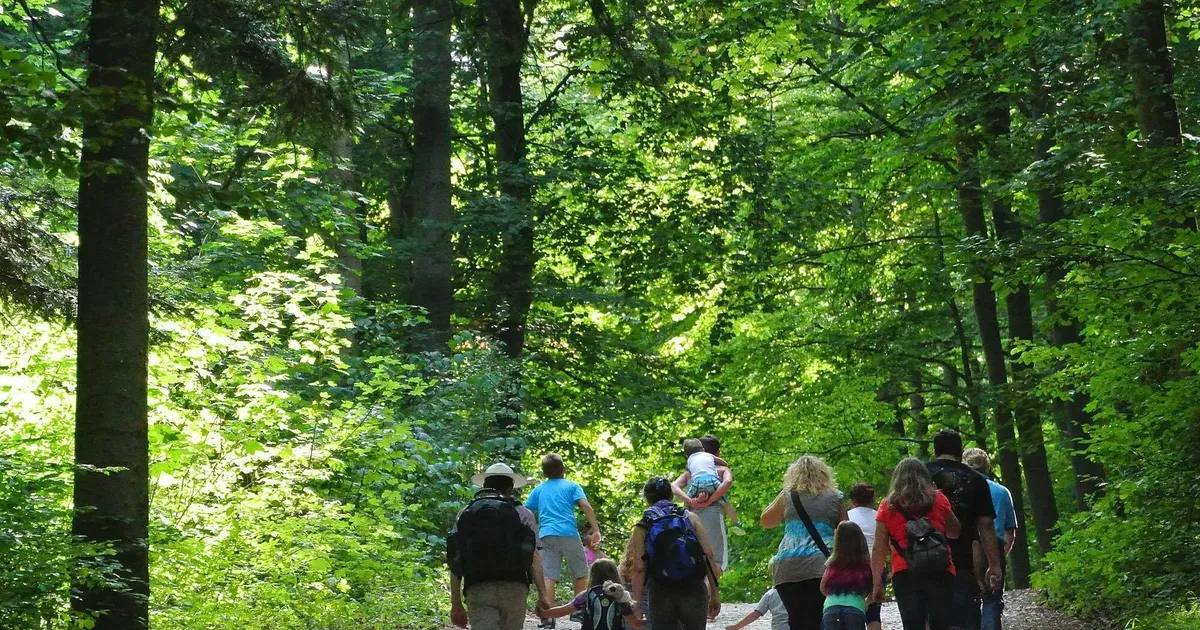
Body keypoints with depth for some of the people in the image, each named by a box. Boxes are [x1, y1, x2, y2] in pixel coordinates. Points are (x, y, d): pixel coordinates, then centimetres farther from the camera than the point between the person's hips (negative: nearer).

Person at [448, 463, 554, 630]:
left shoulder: (464, 514, 12)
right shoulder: (522, 514, 7)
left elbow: (455, 562, 8)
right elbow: (534, 556, -4)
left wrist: (456, 604, 12)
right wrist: (543, 594, -6)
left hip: (477, 590, 0)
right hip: (513, 588, 0)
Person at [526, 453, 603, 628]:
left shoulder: (538, 490, 19)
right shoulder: (571, 486, 11)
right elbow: (585, 506, -5)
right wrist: (596, 530, -7)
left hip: (546, 536, 2)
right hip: (569, 534, -2)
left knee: (549, 577, -3)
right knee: (581, 574, 13)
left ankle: (547, 616, -12)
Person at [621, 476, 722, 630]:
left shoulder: (642, 528, 5)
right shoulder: (690, 518, 7)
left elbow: (639, 568, -4)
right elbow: (708, 555, 0)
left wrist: (638, 604, -1)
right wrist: (715, 593, 4)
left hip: (661, 594, 0)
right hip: (693, 590, 1)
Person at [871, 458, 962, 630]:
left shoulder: (887, 506, 6)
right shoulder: (939, 499, 7)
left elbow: (879, 550, 3)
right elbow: (955, 532, 19)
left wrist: (877, 583, 6)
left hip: (905, 574, 0)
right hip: (940, 572, 0)